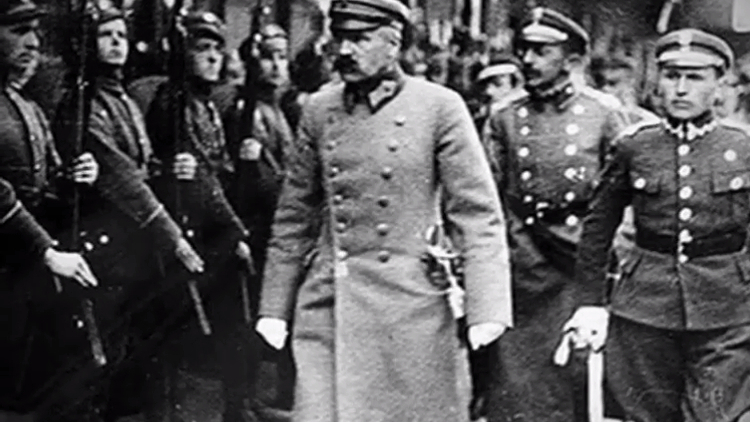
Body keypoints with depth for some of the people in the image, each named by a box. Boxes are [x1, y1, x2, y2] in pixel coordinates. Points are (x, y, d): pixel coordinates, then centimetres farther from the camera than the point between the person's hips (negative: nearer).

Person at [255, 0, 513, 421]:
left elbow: (479, 216, -6)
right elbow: (294, 217, 13)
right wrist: (274, 307, 12)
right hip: (326, 309, 3)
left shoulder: (440, 107, -4)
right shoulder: (319, 110, 8)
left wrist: (485, 310, -15)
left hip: (412, 312, -3)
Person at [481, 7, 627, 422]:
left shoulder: (603, 116, 3)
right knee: (516, 380, 1)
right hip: (521, 269, 1)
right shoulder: (504, 120, 7)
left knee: (579, 378, 1)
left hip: (584, 266, -1)